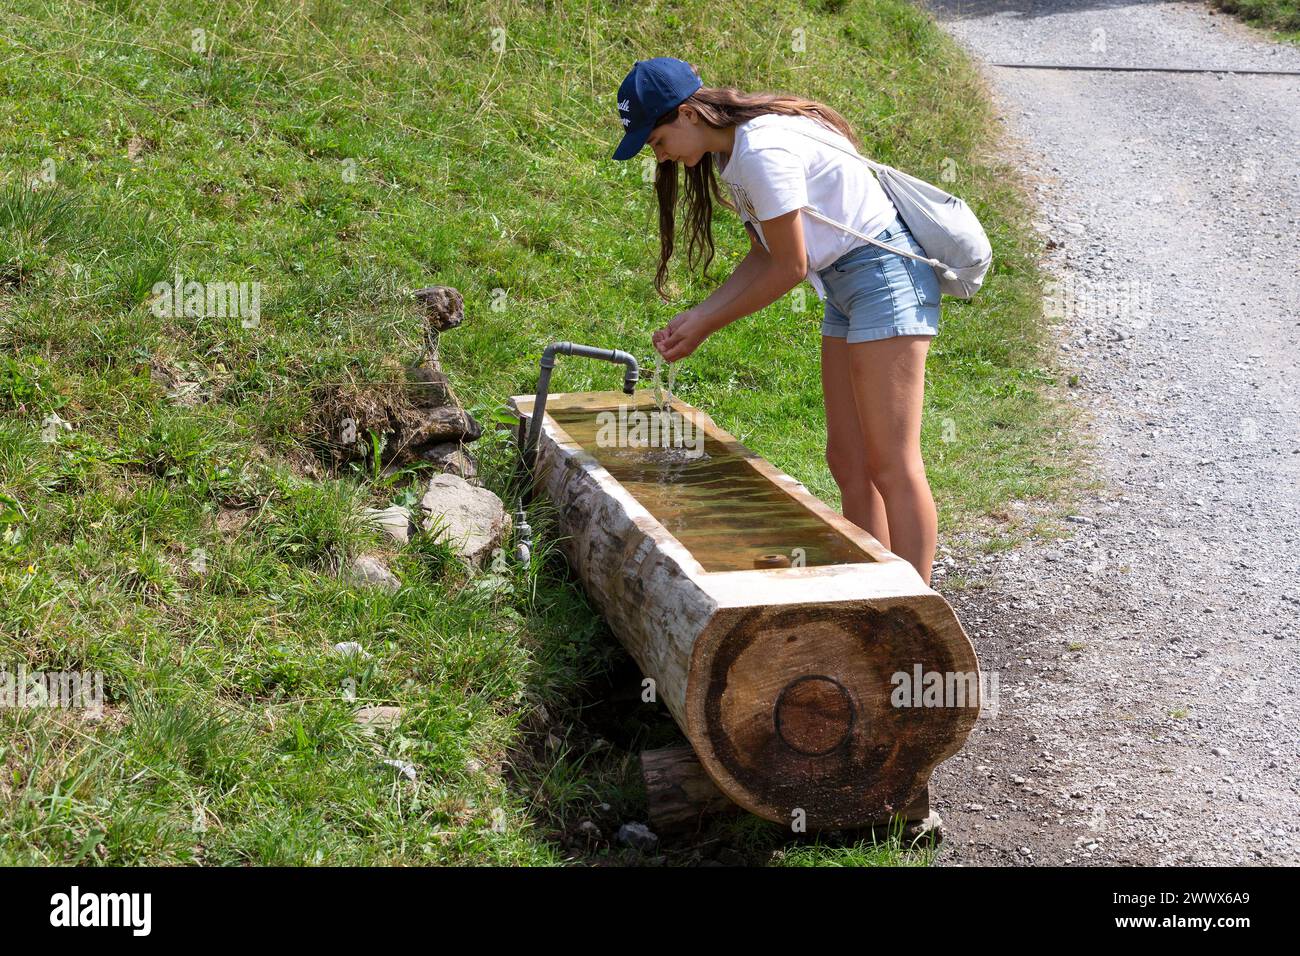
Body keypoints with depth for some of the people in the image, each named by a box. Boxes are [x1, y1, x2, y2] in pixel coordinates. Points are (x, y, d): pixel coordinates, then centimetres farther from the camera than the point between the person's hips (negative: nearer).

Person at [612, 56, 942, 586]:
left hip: (884, 272, -10)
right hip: (844, 287, 10)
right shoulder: (730, 151, 10)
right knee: (848, 462, 8)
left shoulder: (763, 149, -21)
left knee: (891, 465, -10)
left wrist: (707, 326, -7)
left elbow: (790, 267, -16)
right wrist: (699, 314, 2)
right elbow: (764, 255, 12)